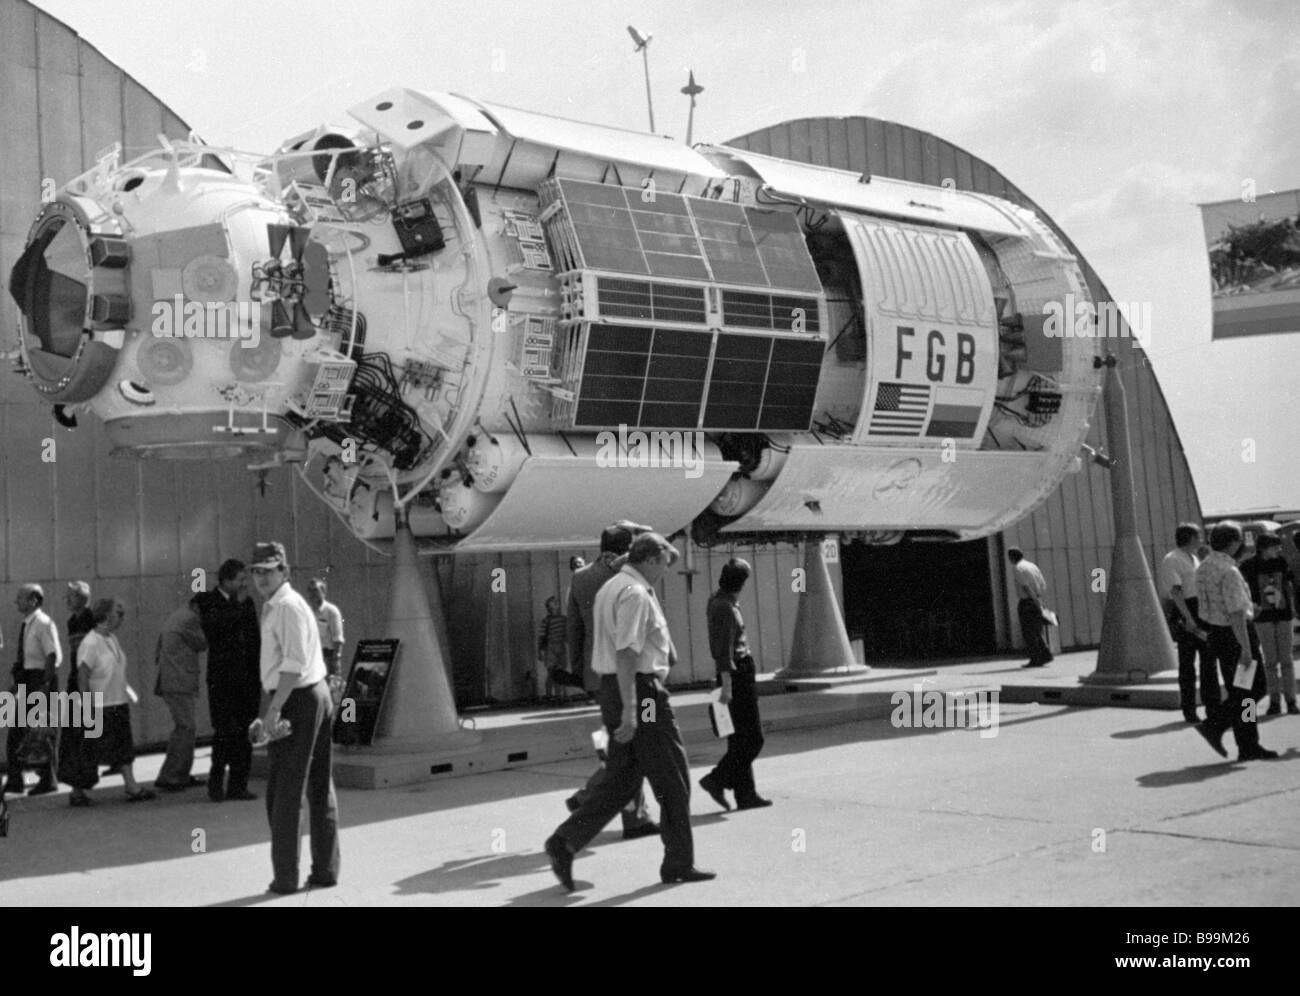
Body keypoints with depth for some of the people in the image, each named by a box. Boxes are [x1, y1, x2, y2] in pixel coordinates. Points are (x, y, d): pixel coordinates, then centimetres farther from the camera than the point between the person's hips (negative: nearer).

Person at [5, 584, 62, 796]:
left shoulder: (43, 624, -14)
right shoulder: (25, 625, 13)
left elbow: (52, 655, -18)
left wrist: (45, 685, -22)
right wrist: (17, 683, 15)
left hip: (41, 678, -9)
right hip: (26, 679, 9)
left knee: (42, 732, -1)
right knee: (16, 733, 9)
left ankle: (47, 780, 9)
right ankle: (14, 781, 16)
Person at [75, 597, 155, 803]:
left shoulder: (112, 639, 9)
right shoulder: (90, 643, -16)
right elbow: (83, 677, -16)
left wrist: (127, 692, 11)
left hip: (119, 703, 8)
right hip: (100, 708, -8)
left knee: (124, 747, 7)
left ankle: (131, 787, 10)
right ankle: (77, 790, 14)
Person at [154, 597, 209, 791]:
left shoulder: (172, 618, 20)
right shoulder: (189, 619, -12)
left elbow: (159, 649, 23)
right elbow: (202, 644, -3)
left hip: (168, 682, 10)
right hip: (180, 684, -10)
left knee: (183, 729, 15)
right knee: (186, 729, -9)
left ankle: (181, 775, 18)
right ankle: (168, 777, -11)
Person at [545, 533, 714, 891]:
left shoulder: (610, 588, 16)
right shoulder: (635, 594, -15)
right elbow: (627, 653, -22)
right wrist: (630, 709, -25)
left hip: (613, 689, 10)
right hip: (641, 691, -10)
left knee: (621, 780, 12)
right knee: (673, 779, 2)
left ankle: (564, 842, 4)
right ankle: (678, 864, 10)